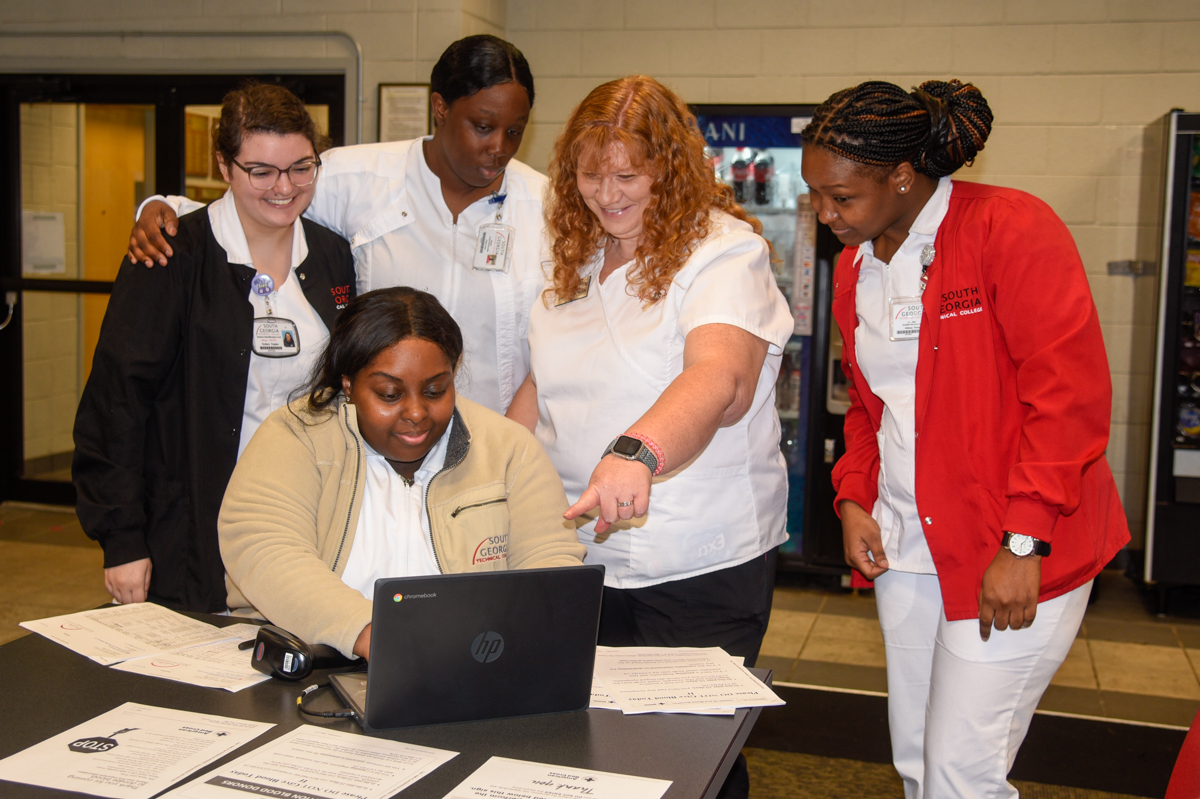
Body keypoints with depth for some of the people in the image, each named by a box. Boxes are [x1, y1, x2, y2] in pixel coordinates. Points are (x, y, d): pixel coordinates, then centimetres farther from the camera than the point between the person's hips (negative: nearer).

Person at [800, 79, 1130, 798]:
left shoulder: (1011, 227, -14)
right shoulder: (856, 263, 10)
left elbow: (1071, 393, -18)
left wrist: (1023, 542, -20)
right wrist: (854, 498, 4)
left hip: (1014, 555, -7)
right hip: (904, 545, 7)